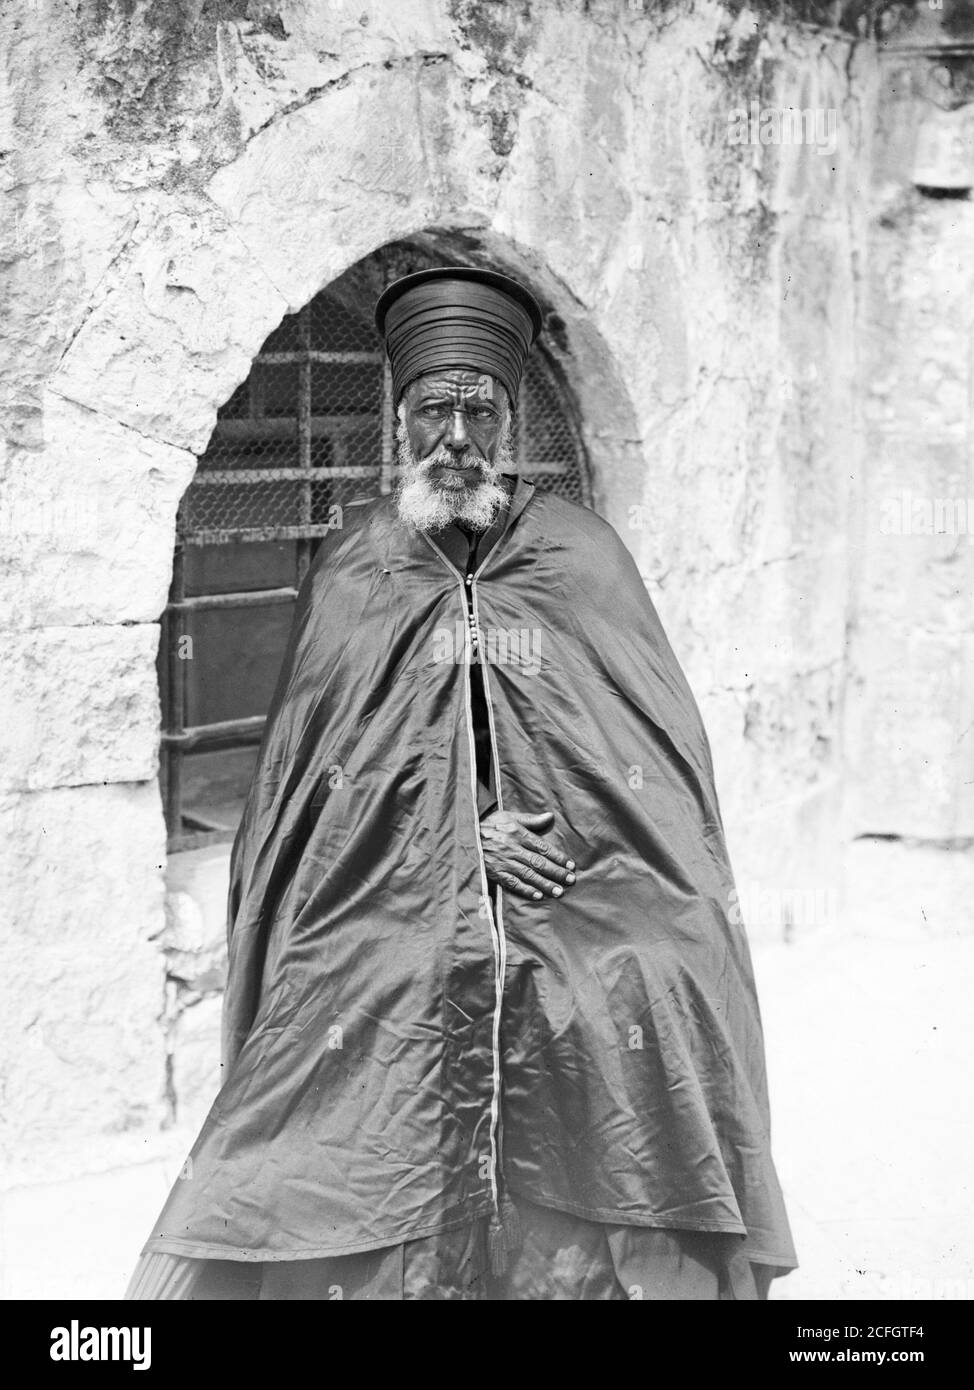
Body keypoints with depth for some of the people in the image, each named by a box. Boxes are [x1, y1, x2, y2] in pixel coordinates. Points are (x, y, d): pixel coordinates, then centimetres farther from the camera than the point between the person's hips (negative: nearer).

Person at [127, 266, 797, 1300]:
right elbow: (309, 764, 3)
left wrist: (555, 832, -10)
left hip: (584, 965, 1)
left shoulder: (583, 556, 8)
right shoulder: (351, 566, 7)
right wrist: (458, 828, -9)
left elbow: (660, 749, 6)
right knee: (382, 1209, -3)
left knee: (572, 1217, -2)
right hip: (387, 964, 0)